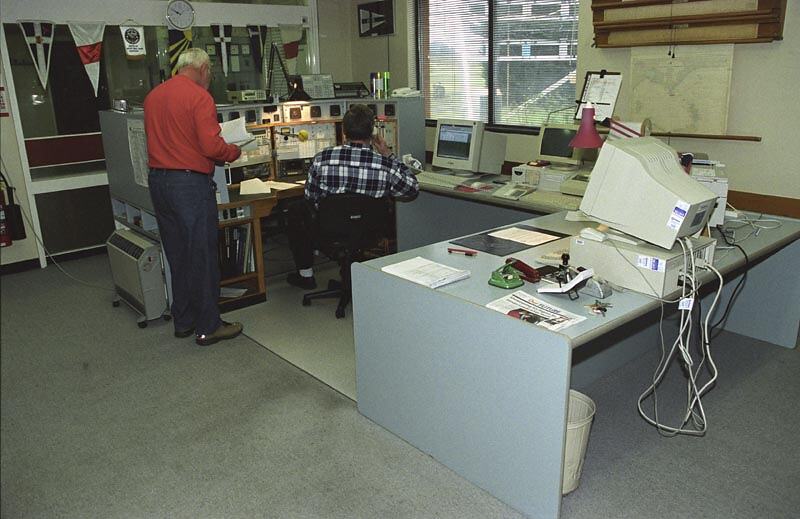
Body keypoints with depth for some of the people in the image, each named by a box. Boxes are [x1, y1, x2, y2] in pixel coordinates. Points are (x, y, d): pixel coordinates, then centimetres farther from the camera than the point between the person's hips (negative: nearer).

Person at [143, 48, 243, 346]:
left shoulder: (153, 95, 13)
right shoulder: (199, 97, -11)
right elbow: (211, 146, -19)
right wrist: (233, 152, 1)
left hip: (157, 180, 8)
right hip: (190, 182, -8)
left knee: (176, 255, 15)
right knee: (202, 256, 1)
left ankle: (183, 321, 25)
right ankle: (208, 327, 9)